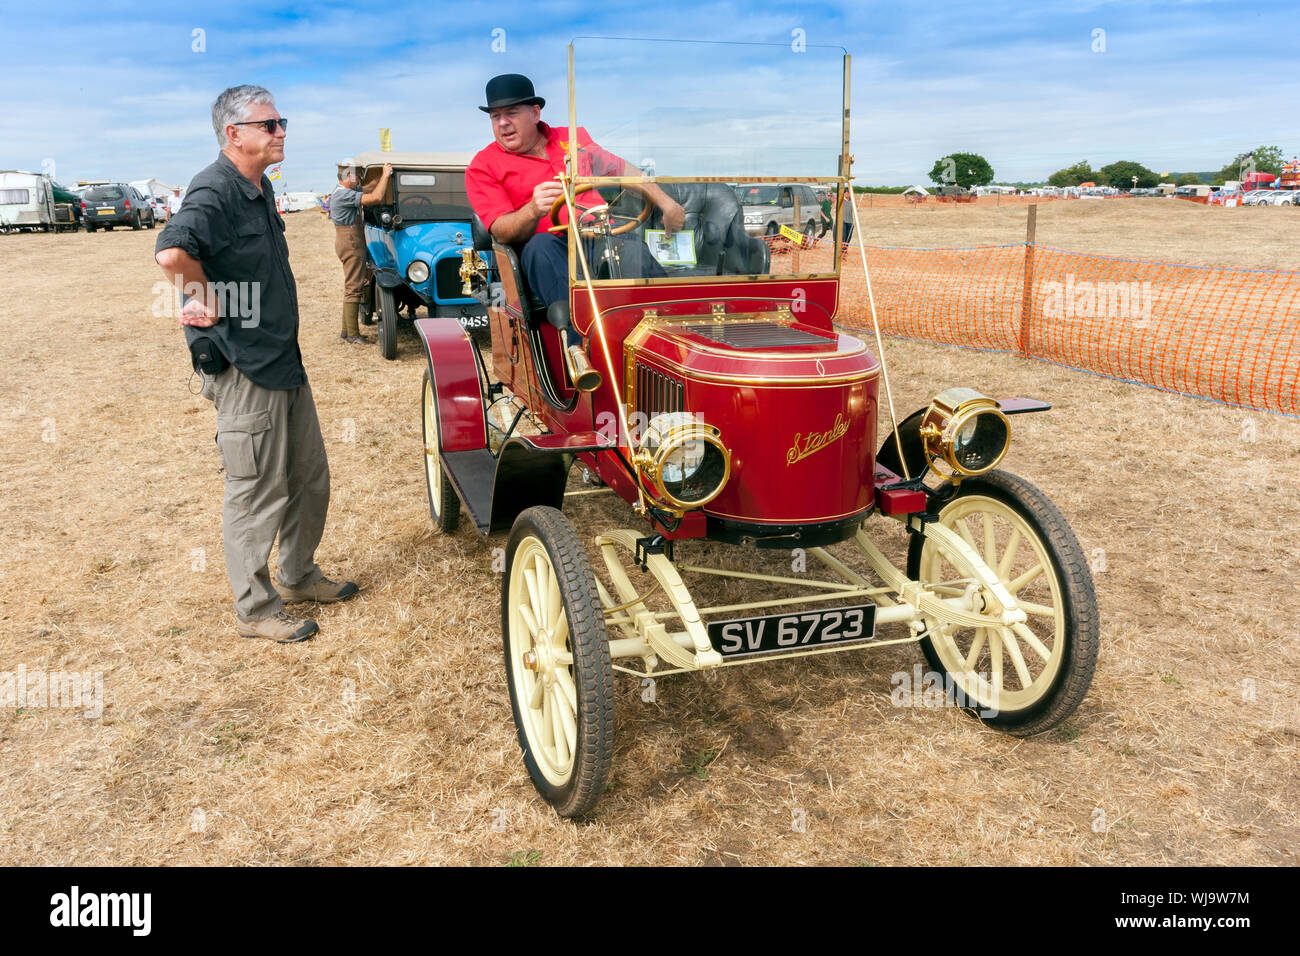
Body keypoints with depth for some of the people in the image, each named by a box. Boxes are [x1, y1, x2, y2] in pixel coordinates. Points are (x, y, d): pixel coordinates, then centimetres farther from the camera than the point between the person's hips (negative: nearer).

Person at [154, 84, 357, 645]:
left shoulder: (260, 190, 13)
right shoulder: (214, 190, -17)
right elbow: (172, 251, -35)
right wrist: (207, 300, -20)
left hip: (282, 357, 9)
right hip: (243, 366, -9)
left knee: (309, 477, 17)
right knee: (257, 491, 0)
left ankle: (297, 575, 35)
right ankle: (255, 610, 14)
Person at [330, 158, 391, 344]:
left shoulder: (346, 192, 15)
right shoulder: (344, 194, -17)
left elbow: (368, 189, 25)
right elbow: (375, 197, -26)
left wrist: (383, 175, 12)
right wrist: (385, 175, -15)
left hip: (350, 243, 11)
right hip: (351, 243, -11)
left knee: (353, 287, 14)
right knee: (353, 288, -8)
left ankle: (347, 330, 19)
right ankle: (352, 334, -6)